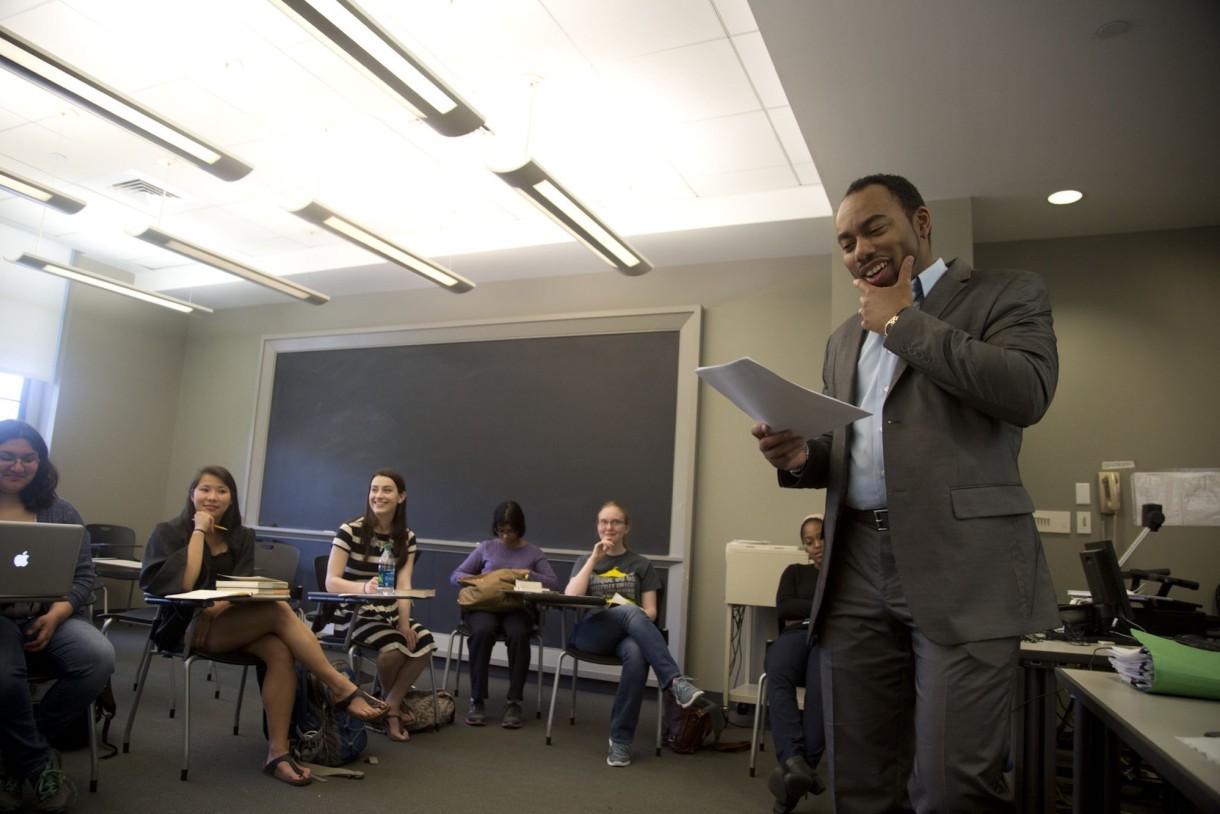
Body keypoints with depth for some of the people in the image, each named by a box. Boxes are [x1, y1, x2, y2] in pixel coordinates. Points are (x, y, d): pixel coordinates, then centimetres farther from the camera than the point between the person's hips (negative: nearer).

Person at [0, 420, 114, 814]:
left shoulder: (59, 511, 10)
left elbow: (84, 576, 7)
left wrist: (56, 615, -12)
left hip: (48, 619, 3)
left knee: (99, 658, -27)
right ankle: (39, 763, -11)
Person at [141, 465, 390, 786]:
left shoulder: (241, 537, 11)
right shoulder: (168, 533, -1)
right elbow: (183, 584, -17)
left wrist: (221, 606, -21)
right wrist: (199, 532, -13)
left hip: (230, 624, 5)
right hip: (187, 627, -5)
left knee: (281, 652, -30)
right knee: (280, 611, -30)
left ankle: (277, 752, -29)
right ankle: (343, 689, -28)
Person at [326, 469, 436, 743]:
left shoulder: (407, 537, 3)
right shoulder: (350, 531, -11)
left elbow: (404, 584, -6)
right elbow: (331, 582, -17)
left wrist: (404, 622, -23)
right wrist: (364, 587, -37)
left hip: (388, 612, 5)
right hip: (353, 612, -5)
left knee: (424, 642, -22)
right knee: (394, 646, -30)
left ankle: (390, 706, -2)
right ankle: (394, 703, 2)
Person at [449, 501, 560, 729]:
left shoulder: (534, 553, 12)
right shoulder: (486, 547, 15)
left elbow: (554, 584, 2)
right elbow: (455, 576, 12)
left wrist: (529, 574, -13)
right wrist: (478, 580, -8)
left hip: (518, 609, 0)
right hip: (484, 605, 0)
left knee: (518, 634, -36)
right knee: (483, 631, -36)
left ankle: (514, 702, -24)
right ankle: (477, 700, -22)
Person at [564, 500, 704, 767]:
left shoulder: (641, 564, 18)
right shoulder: (585, 560, 20)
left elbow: (650, 612, 9)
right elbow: (569, 598, 1)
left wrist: (634, 619, -14)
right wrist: (595, 558, -3)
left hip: (630, 633, 1)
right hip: (590, 631, 0)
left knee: (637, 655, -39)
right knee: (630, 611, -35)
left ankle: (620, 740, -31)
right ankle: (675, 681, -42)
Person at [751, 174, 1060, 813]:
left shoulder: (1007, 293, 7)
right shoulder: (844, 338, 23)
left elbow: (1028, 391, -12)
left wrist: (903, 321, -5)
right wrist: (799, 456, 1)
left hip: (960, 565, -5)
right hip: (856, 570, 5)